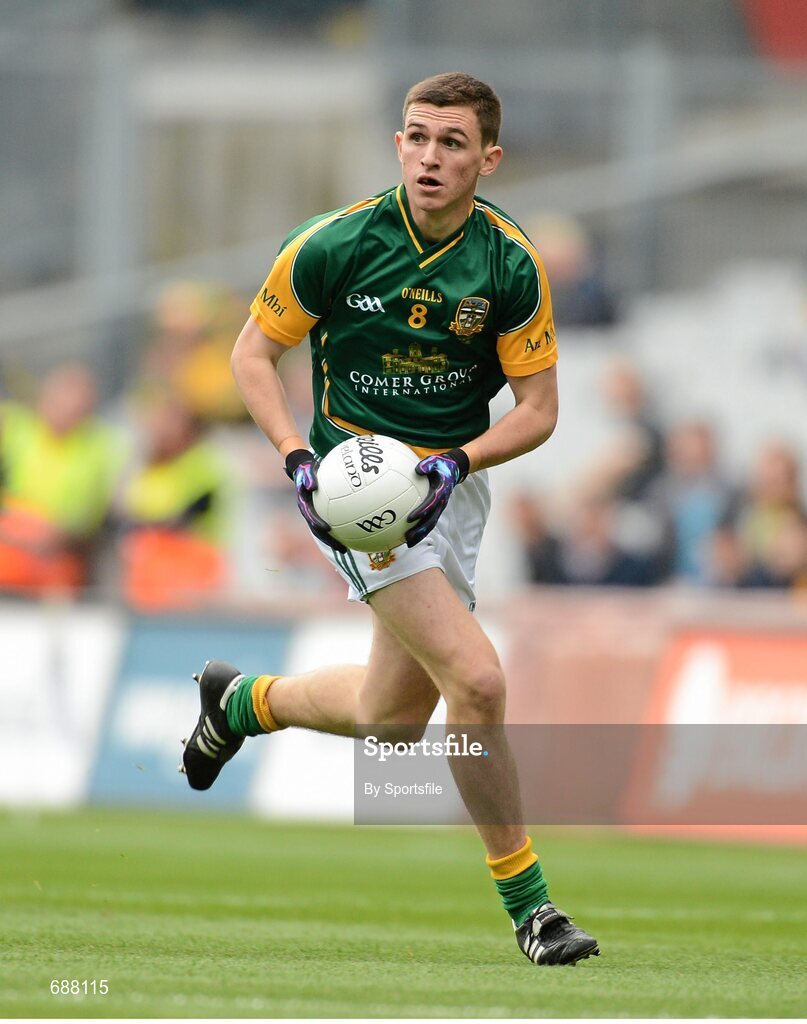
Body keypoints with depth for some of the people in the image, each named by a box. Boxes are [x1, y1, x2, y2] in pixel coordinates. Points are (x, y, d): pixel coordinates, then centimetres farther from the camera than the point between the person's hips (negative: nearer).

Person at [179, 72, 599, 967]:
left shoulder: (510, 264, -7)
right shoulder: (335, 245, -13)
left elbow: (538, 407, -2)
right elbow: (253, 353, -2)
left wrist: (457, 463, -18)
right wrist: (298, 458, -16)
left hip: (451, 483, 5)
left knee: (393, 719, 12)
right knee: (476, 683, -19)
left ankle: (243, 701, 42)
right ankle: (525, 899, -6)